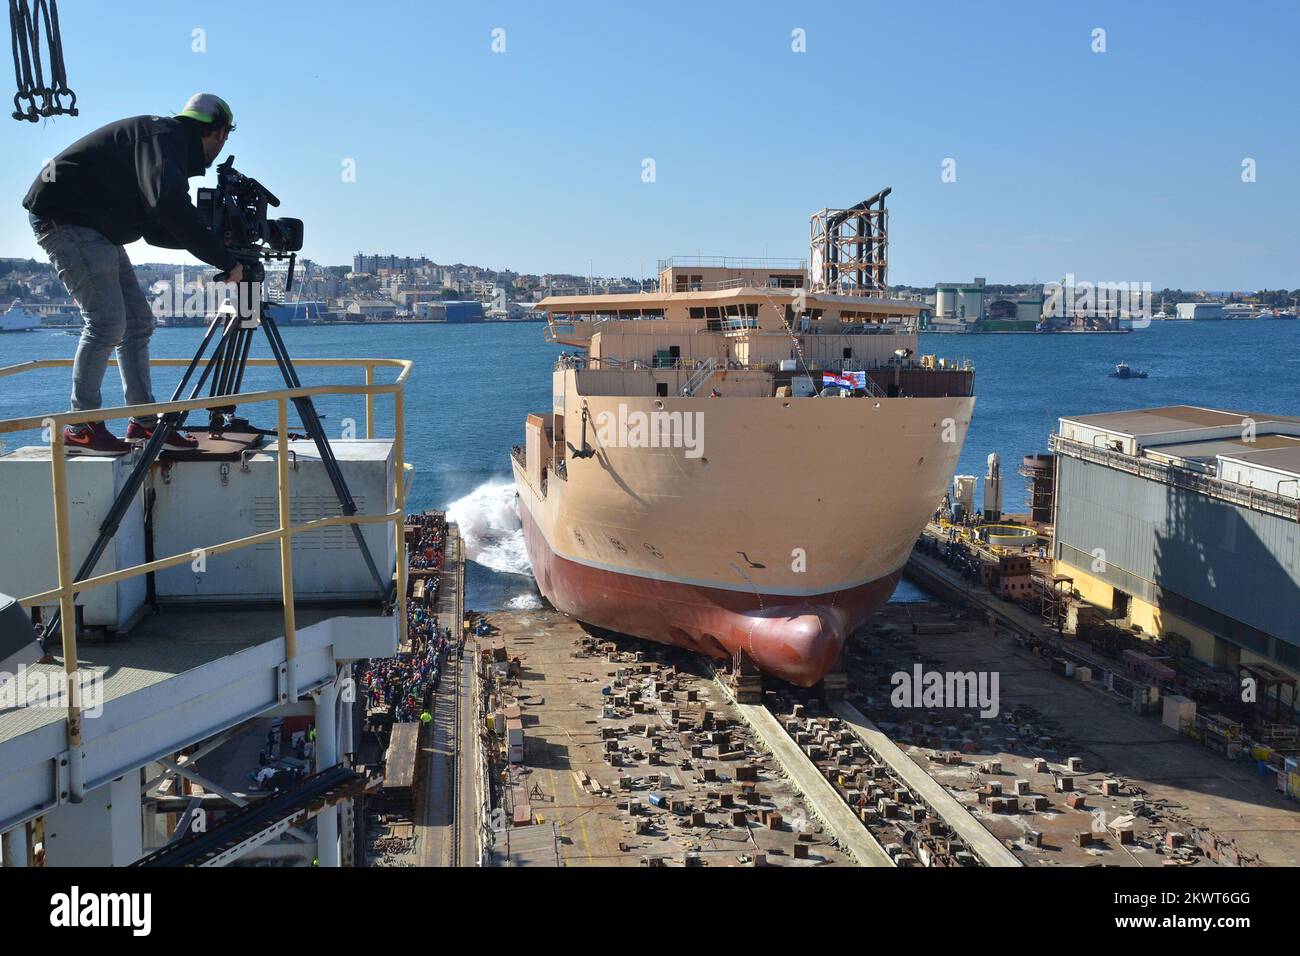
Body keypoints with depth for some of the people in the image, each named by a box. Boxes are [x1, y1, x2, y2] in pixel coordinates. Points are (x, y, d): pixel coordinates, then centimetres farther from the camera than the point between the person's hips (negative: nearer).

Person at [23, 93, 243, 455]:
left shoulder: (170, 143, 16)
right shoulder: (163, 135, -15)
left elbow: (158, 229, 16)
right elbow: (170, 206, -33)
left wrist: (213, 238, 7)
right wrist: (225, 260, -29)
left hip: (95, 230, 11)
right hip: (64, 218, -11)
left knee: (138, 322, 7)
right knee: (106, 323, -15)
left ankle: (144, 422, 10)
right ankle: (81, 428, -9)